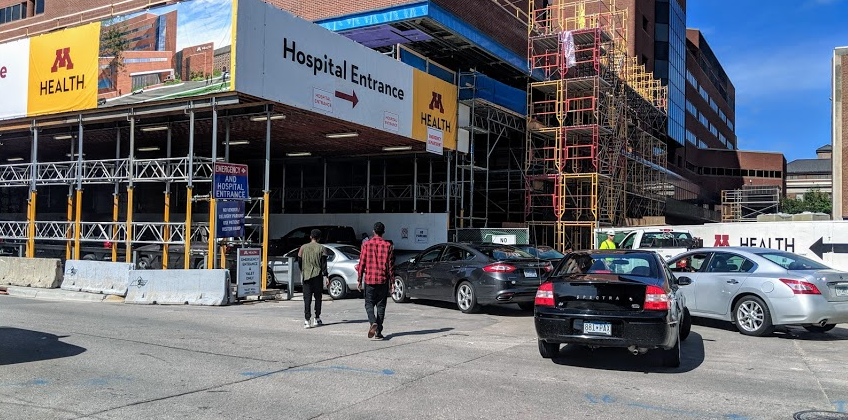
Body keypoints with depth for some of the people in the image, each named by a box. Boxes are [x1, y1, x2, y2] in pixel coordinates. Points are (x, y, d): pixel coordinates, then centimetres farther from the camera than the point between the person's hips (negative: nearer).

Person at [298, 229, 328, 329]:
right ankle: (317, 319, 15)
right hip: (317, 275, -1)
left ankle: (307, 320, -9)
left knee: (307, 298, 0)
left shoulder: (303, 248, 5)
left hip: (306, 275, 1)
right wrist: (325, 276, -4)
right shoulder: (321, 248, -1)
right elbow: (324, 263, -5)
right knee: (318, 297, 11)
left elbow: (299, 261, 11)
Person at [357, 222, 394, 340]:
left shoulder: (366, 244, -2)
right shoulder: (388, 246, -2)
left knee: (369, 304, 10)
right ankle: (378, 332, 9)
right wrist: (392, 282, 5)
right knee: (381, 306, 9)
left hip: (369, 279, 0)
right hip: (383, 280, 1)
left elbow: (361, 264, -1)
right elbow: (391, 266, -1)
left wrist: (359, 280, 6)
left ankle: (373, 323, -16)